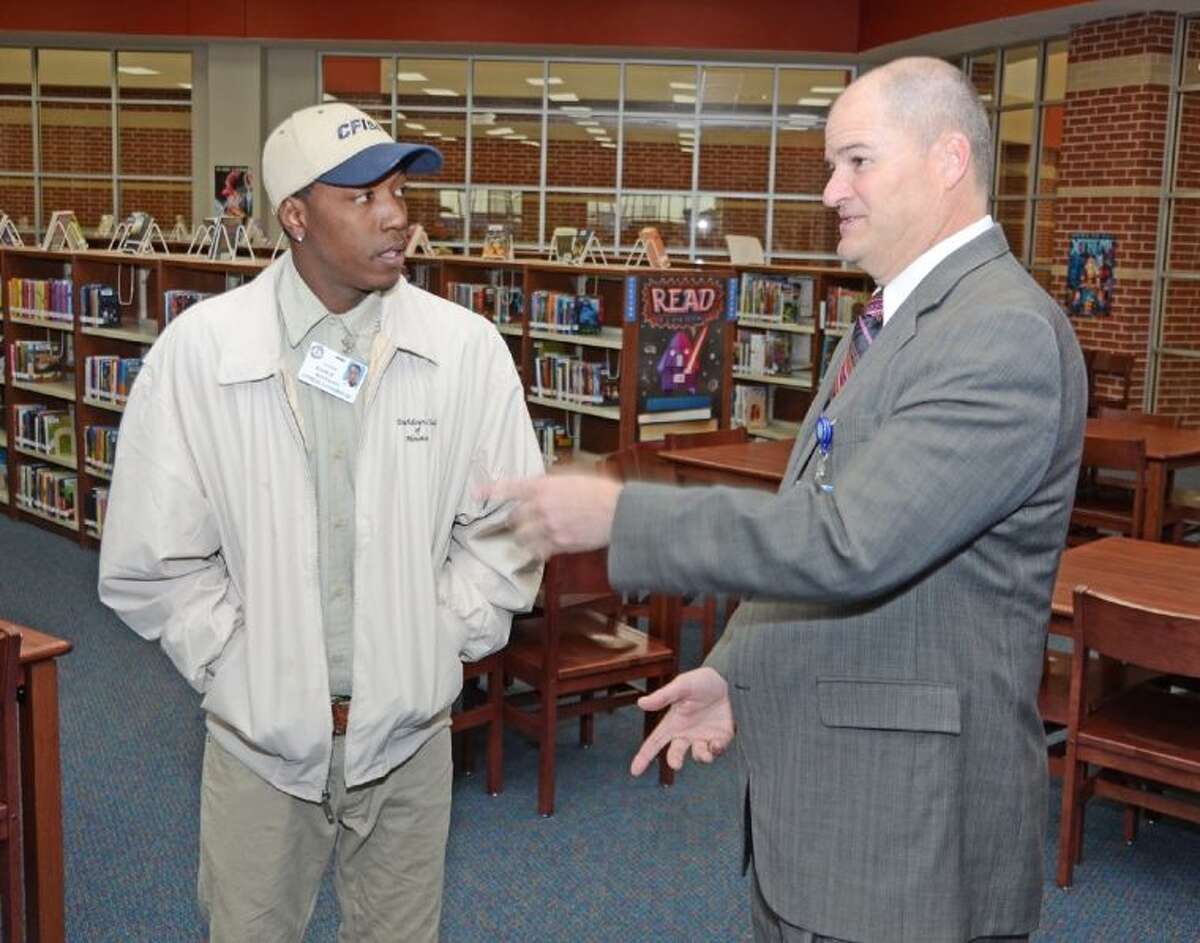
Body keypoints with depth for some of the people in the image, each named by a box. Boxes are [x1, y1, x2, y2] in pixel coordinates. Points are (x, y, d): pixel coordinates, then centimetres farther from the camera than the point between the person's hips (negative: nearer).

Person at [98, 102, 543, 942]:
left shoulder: (467, 349, -8)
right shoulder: (198, 350, -10)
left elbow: (506, 528, 0)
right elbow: (149, 559, -6)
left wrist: (434, 650, -4)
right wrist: (238, 668, -6)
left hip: (408, 735, 1)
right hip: (260, 733, -1)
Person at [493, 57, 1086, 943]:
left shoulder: (1007, 333, -20)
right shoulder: (891, 318, 12)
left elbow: (849, 543, -29)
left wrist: (619, 514, -23)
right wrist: (736, 669, 6)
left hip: (909, 817, -9)